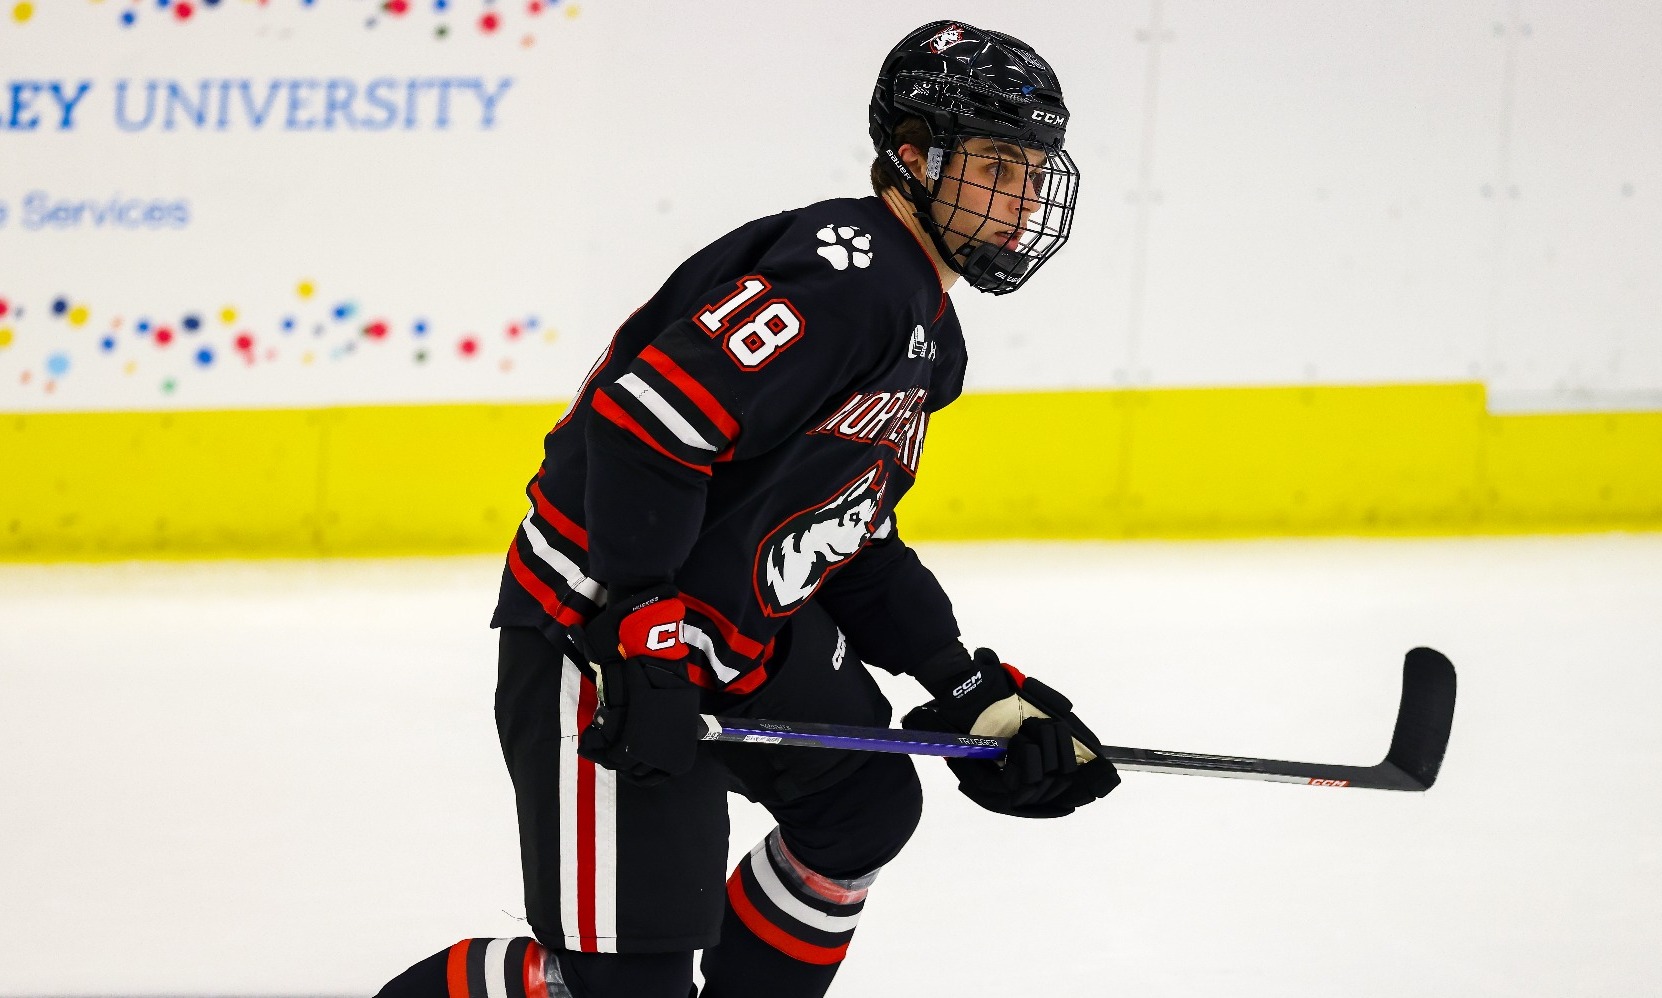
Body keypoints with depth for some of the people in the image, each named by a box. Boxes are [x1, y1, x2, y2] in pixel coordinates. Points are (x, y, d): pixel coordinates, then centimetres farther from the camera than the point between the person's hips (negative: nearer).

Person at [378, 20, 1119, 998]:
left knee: (866, 803, 21)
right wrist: (641, 638, -29)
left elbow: (857, 548, 20)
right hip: (599, 633, -11)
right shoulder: (844, 268, -20)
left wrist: (972, 689, 11)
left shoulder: (928, 335, 14)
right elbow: (644, 421, -29)